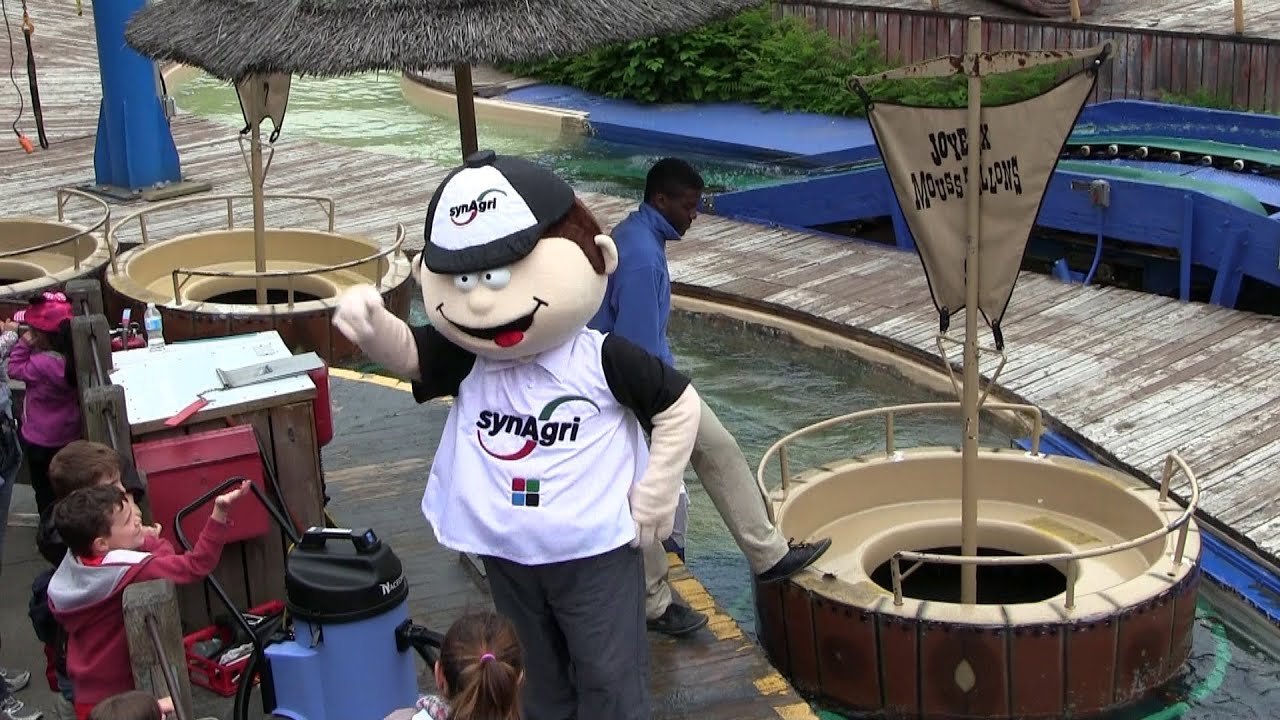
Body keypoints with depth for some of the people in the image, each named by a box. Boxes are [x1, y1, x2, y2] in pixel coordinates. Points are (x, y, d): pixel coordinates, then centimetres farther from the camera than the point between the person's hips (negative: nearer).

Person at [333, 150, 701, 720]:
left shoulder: (602, 361, -18)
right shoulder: (465, 360, -9)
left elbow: (680, 405, -9)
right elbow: (403, 351, -25)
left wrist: (655, 495, -9)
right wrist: (371, 324, -48)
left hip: (597, 552, -4)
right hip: (507, 556, 4)